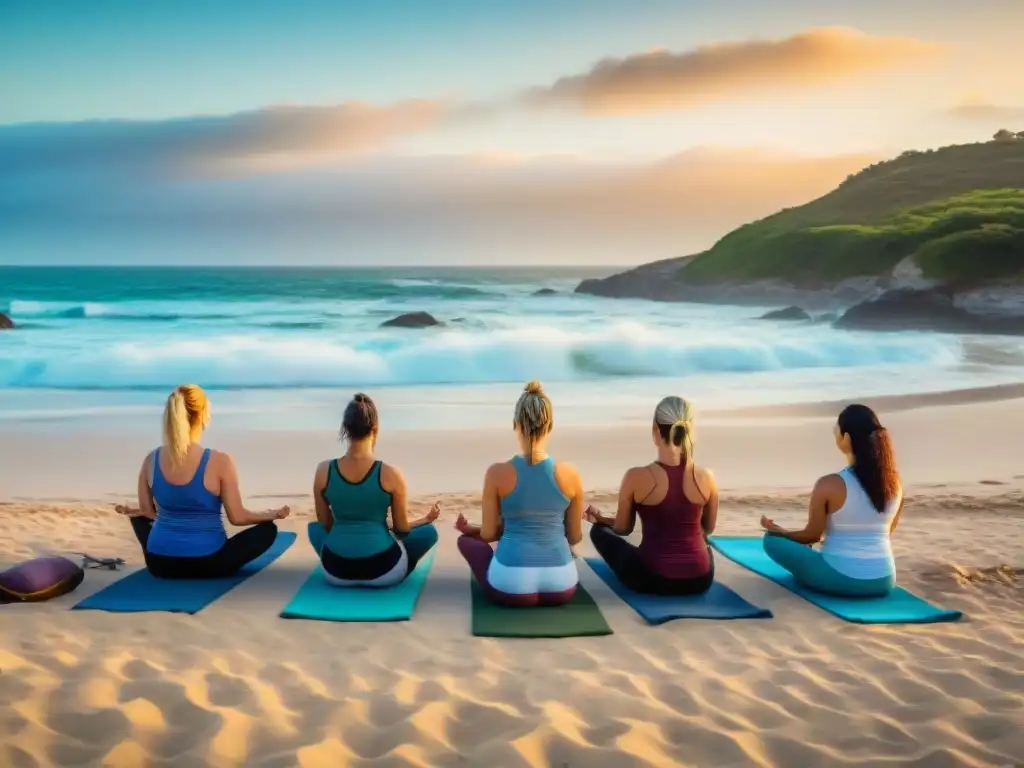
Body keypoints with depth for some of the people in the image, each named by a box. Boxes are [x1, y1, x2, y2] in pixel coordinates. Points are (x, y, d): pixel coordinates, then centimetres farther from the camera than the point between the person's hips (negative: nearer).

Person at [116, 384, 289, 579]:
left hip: (159, 564, 4)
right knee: (268, 529, 15)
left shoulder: (151, 460, -5)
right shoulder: (220, 462, -19)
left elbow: (148, 513, 7)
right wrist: (272, 514, 7)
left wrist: (130, 511, 30)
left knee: (139, 519, 34)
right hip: (207, 564, -4)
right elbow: (237, 517, -11)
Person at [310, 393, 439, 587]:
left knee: (314, 526, 34)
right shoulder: (391, 474, -12)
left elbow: (325, 525, 9)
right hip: (382, 570, -2)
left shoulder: (323, 470, -5)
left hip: (334, 570, 3)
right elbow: (402, 530, 1)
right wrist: (428, 518, 23)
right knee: (429, 531, 23)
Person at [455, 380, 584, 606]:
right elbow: (575, 537, 8)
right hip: (561, 586, 3)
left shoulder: (497, 473, -8)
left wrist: (470, 528, 25)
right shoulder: (570, 475, -4)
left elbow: (488, 534, 1)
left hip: (511, 585, -3)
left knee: (466, 539, 26)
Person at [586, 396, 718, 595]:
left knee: (599, 530, 22)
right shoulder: (706, 478, -7)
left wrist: (599, 518, 24)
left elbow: (623, 528, 2)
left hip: (651, 579, -3)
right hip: (700, 579, 3)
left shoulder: (636, 477, -14)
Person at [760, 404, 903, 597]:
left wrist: (776, 530, 14)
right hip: (884, 581, 6)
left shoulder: (829, 485, -16)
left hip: (840, 579, -5)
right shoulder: (894, 482, -1)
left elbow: (812, 536, -5)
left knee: (772, 539, 11)